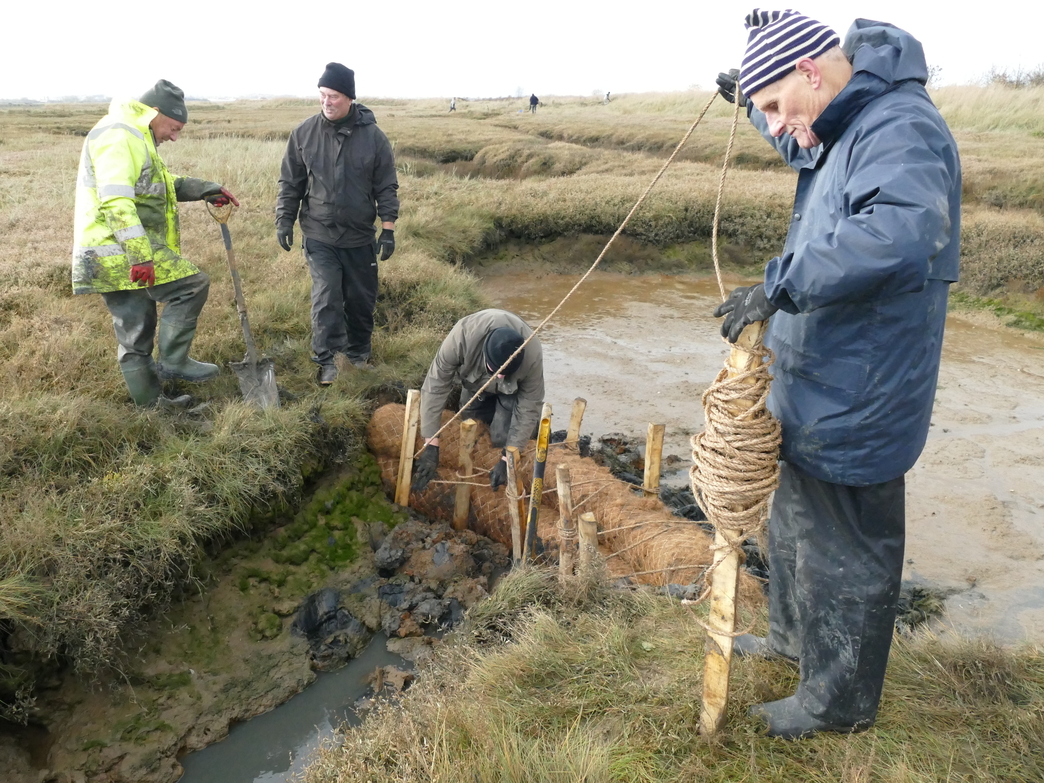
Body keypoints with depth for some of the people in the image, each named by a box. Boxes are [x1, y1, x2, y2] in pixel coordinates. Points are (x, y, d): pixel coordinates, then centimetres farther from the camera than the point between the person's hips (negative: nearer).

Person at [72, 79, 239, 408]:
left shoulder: (133, 136, 22)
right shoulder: (119, 136, -13)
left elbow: (162, 183, 34)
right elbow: (116, 201, -24)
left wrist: (205, 190, 24)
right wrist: (140, 255, -29)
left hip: (106, 257, 11)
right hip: (118, 248, -11)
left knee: (136, 329, 14)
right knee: (193, 284, -10)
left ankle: (149, 400, 23)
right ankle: (173, 362, -4)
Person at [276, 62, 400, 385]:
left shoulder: (373, 136, -6)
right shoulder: (304, 133, -4)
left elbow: (387, 186, -2)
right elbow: (290, 182, 5)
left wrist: (388, 229, -5)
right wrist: (284, 220, 2)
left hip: (360, 237, 1)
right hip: (319, 237, -1)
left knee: (361, 300, 12)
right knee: (326, 298, -7)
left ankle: (359, 352, 31)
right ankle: (326, 360, 6)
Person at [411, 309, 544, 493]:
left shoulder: (533, 356, -42)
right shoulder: (462, 335, -45)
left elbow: (528, 409, -30)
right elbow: (435, 387, -39)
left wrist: (506, 460, -33)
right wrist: (431, 446, -41)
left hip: (514, 386, -2)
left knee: (501, 437, -13)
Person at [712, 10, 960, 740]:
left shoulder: (901, 130, -23)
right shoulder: (845, 130, 8)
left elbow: (899, 234, -43)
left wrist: (779, 285, -39)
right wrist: (754, 102, 30)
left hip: (856, 403, -10)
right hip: (817, 392, 10)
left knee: (847, 551, 7)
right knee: (795, 525, 25)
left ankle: (840, 700, 28)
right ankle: (795, 635, 48)